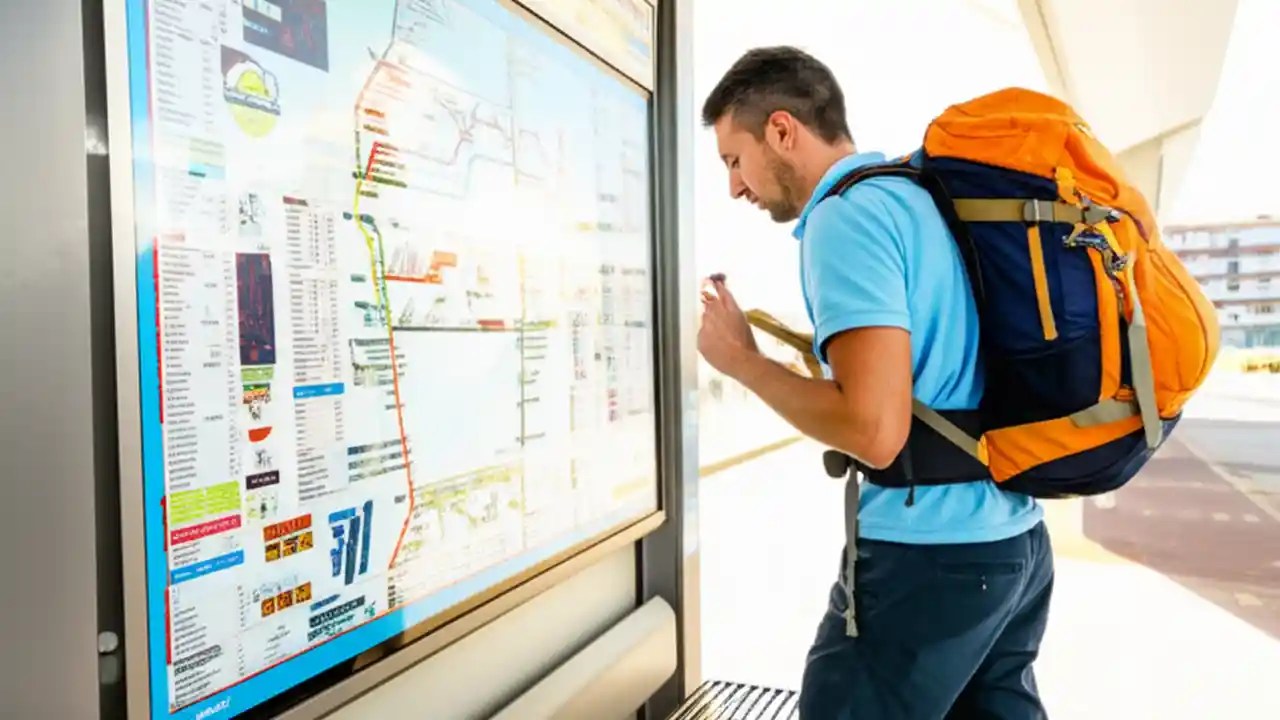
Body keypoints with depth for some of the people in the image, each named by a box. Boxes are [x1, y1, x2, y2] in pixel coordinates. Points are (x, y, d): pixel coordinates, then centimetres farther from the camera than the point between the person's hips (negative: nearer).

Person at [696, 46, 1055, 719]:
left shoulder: (846, 216, -16)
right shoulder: (917, 197, 12)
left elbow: (874, 430, -25)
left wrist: (741, 359, -12)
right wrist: (823, 345, 17)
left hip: (930, 556, -9)